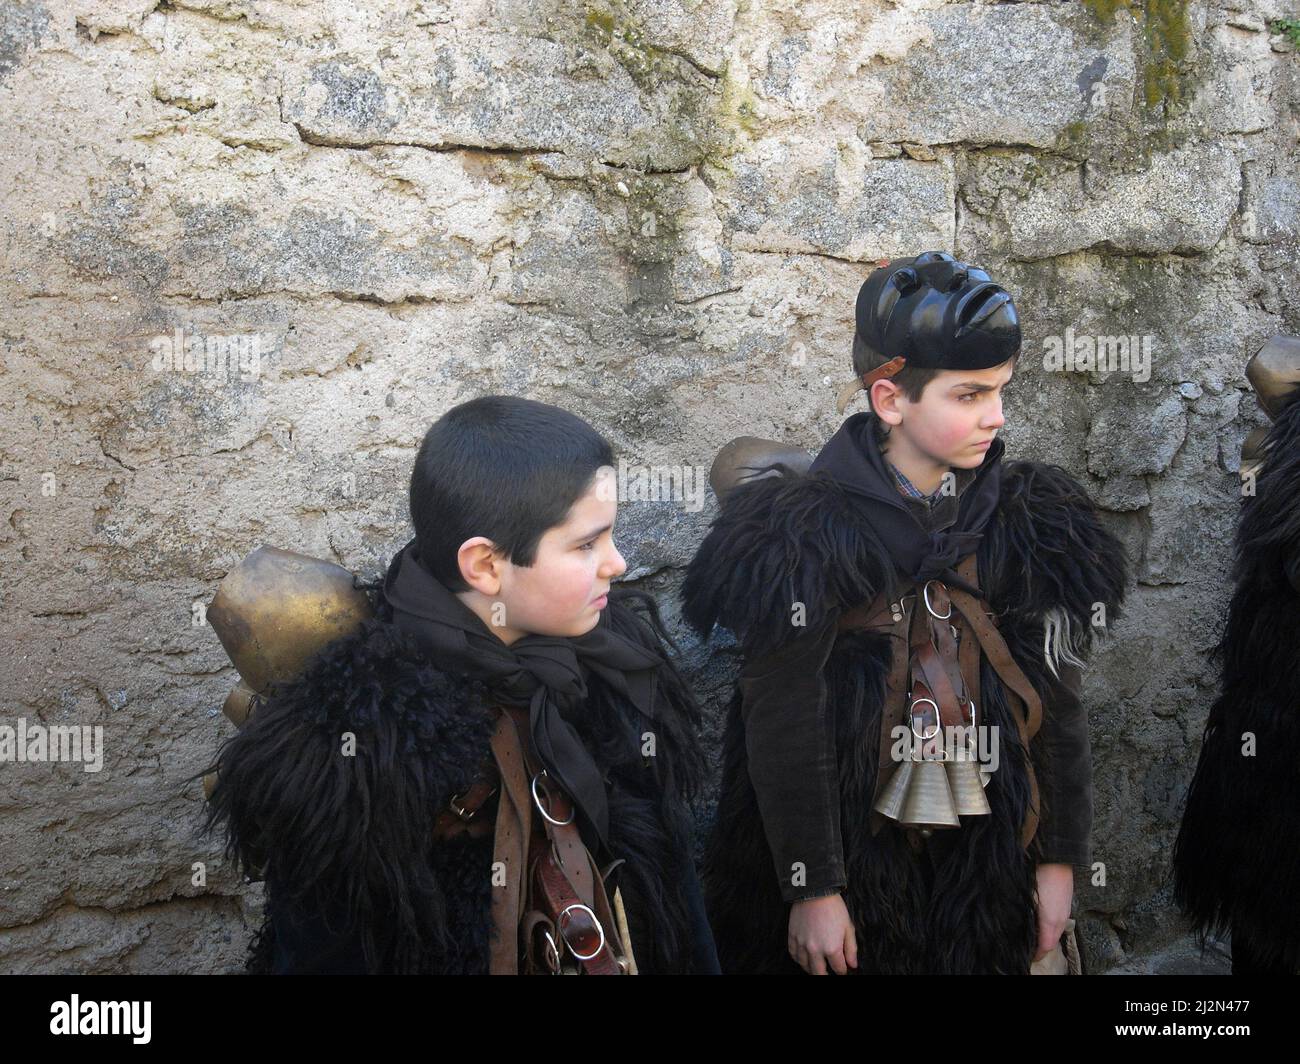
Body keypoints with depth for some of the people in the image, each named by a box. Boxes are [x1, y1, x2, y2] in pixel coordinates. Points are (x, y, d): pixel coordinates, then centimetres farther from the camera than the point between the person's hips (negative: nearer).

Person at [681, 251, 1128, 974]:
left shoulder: (1025, 522, -1)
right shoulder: (811, 533, -14)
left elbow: (1057, 703, 3)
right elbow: (784, 726, -13)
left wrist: (1061, 857, 3)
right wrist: (812, 887, -13)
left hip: (989, 853, 4)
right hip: (855, 852, -3)